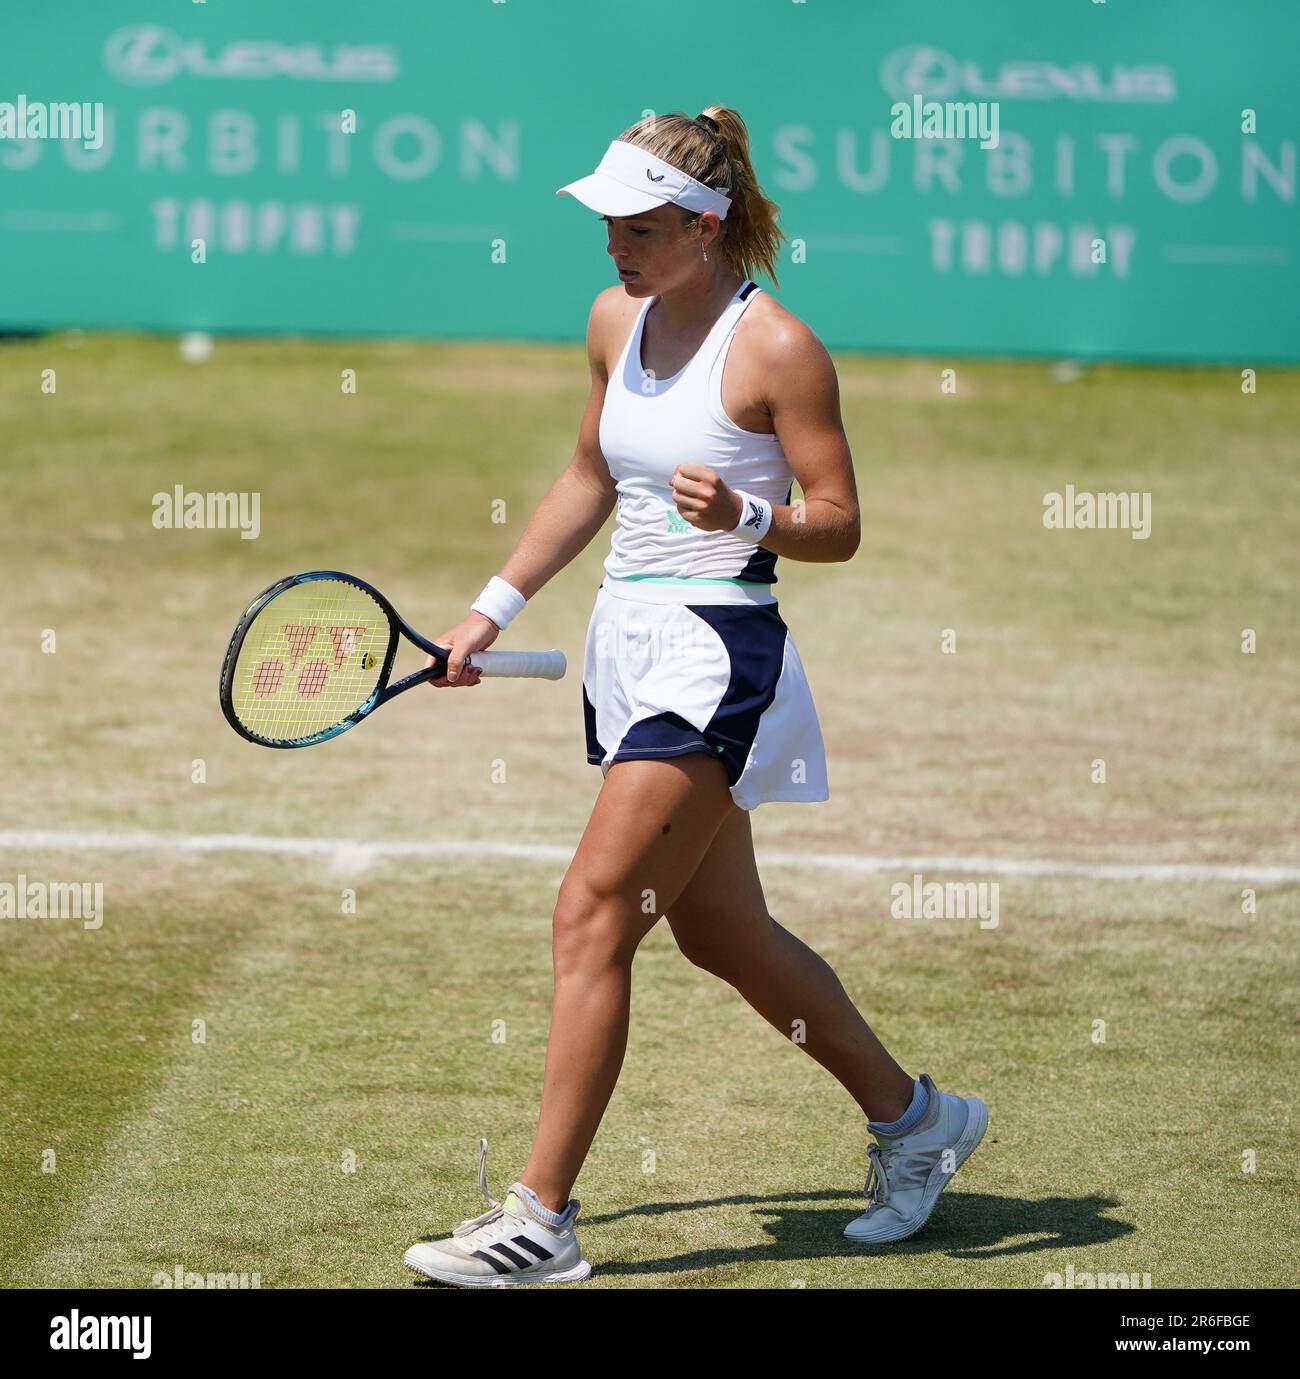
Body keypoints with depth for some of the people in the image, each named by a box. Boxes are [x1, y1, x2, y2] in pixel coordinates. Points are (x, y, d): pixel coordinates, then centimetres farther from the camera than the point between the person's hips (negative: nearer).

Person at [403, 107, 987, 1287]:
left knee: (592, 918, -12)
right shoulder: (618, 320, 8)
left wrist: (746, 518, -28)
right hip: (627, 645, 8)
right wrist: (496, 606, 20)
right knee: (721, 931, 15)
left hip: (714, 656, -8)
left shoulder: (777, 346, -13)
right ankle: (914, 1119, 32)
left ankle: (541, 1220, -8)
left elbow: (839, 524, -10)